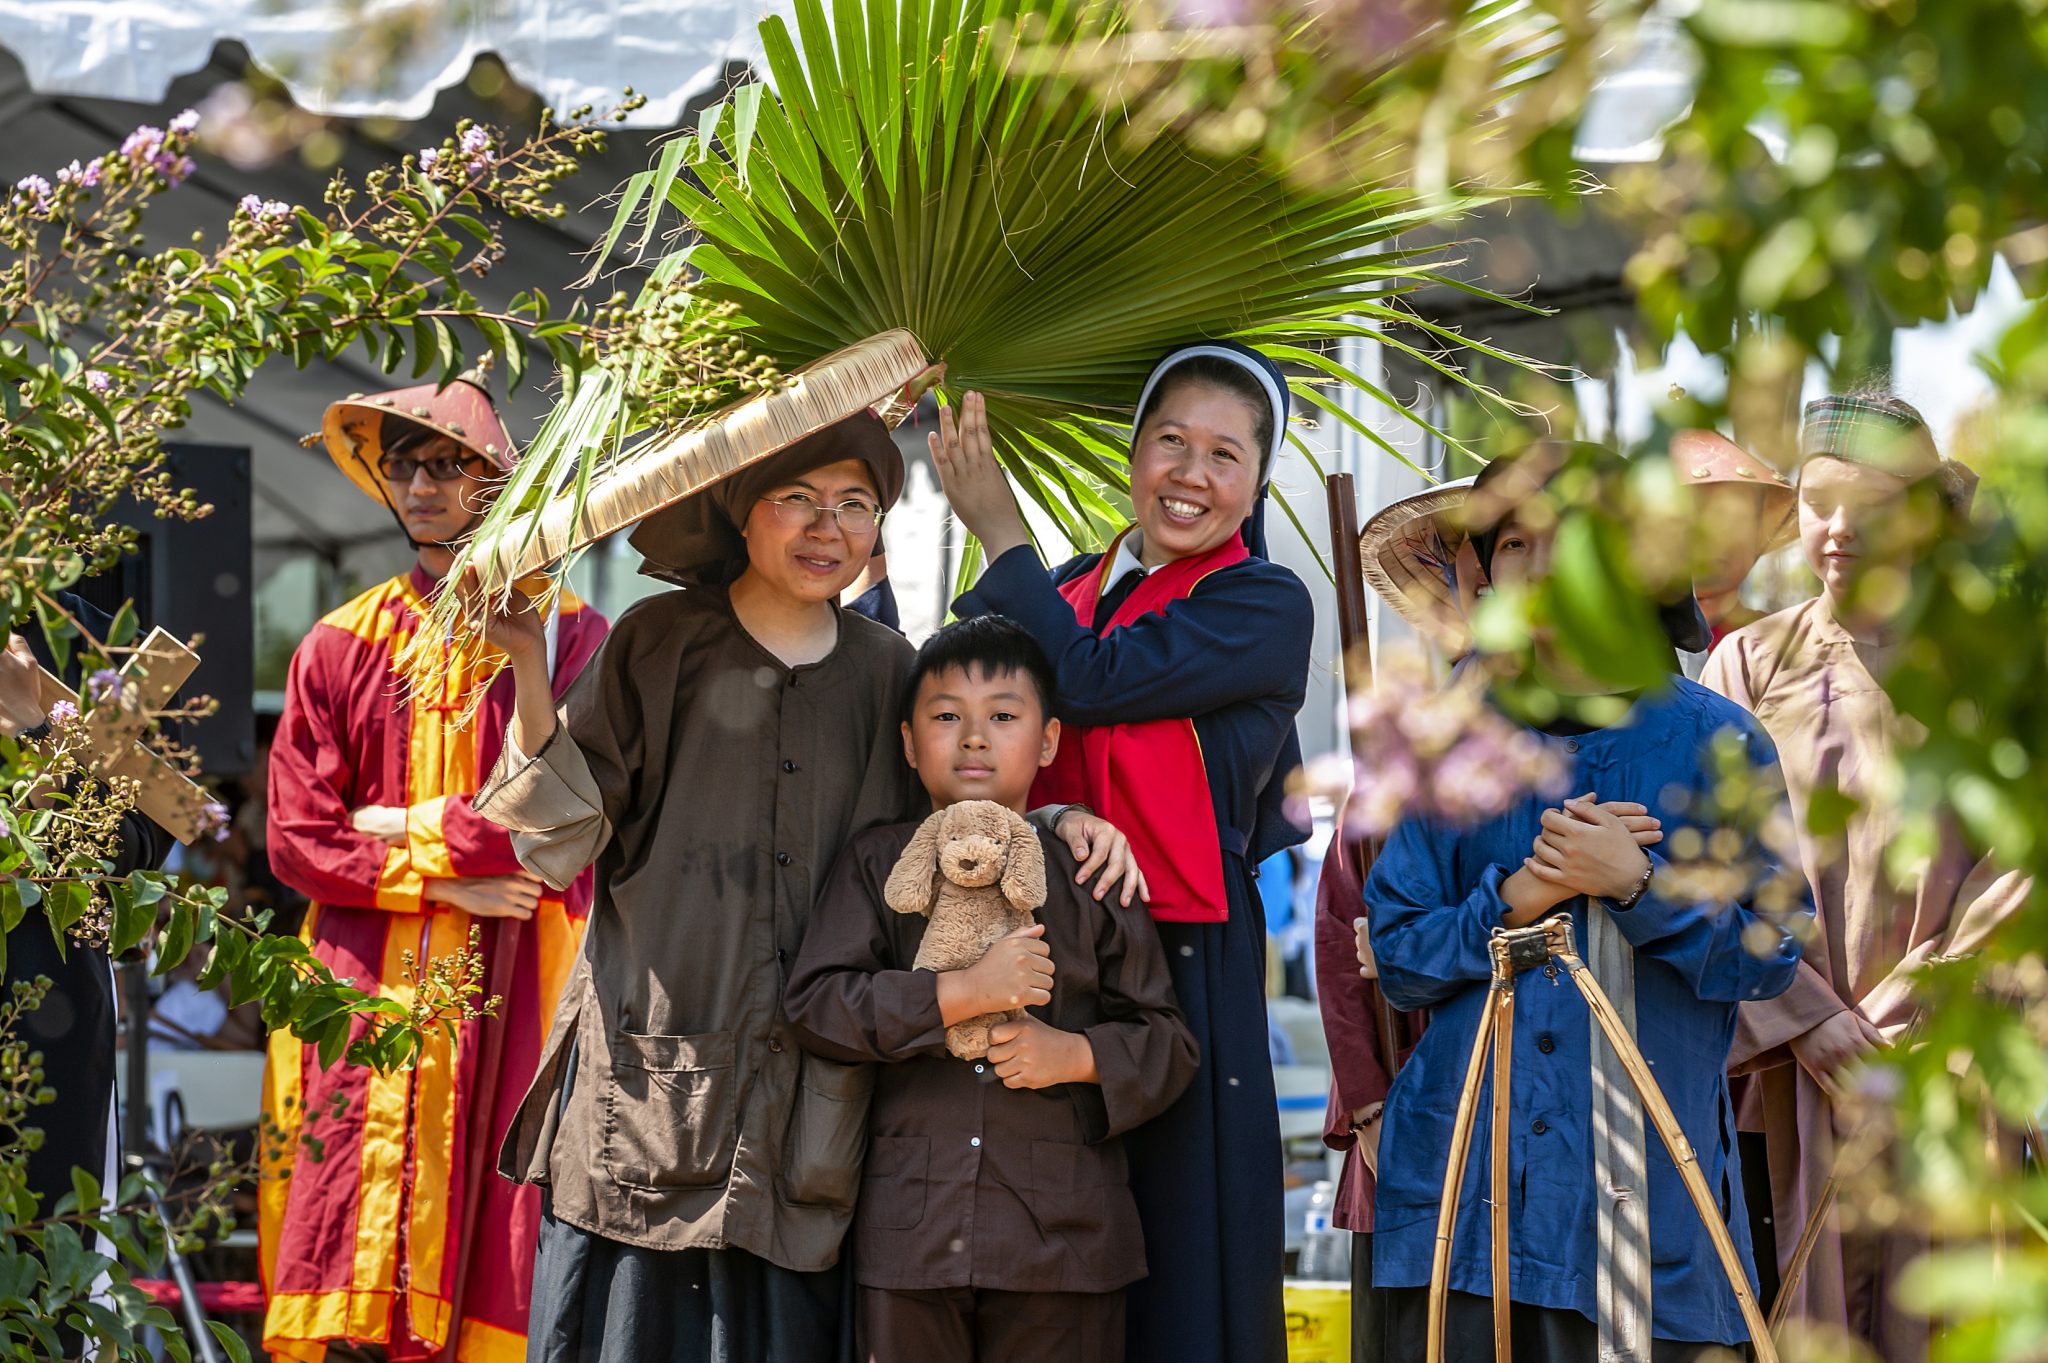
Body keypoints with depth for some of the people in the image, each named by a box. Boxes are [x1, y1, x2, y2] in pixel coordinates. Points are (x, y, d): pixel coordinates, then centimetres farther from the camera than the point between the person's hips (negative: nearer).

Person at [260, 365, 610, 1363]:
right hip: (364, 988, 2)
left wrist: (407, 828, -1)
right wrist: (447, 881, -5)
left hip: (509, 985, -2)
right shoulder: (341, 646, 12)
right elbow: (297, 840, 5)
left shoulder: (569, 636, 4)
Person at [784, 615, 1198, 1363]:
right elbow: (815, 1004, -6)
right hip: (911, 1233, 0)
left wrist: (1077, 1055, -11)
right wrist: (959, 995, -15)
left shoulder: (1091, 881, 8)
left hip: (1064, 1238, 0)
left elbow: (1167, 1045, 9)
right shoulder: (877, 865, 7)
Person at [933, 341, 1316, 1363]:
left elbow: (1093, 681, -15)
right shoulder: (1072, 588, 14)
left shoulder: (1267, 607, -3)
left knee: (1179, 1269, -4)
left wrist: (998, 529, -7)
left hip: (1185, 958, -5)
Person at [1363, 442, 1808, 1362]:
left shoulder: (1712, 741, 4)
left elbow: (1765, 955, -2)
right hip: (1459, 1176, 2)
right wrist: (1512, 900, -9)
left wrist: (1636, 885, -14)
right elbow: (1397, 957, 6)